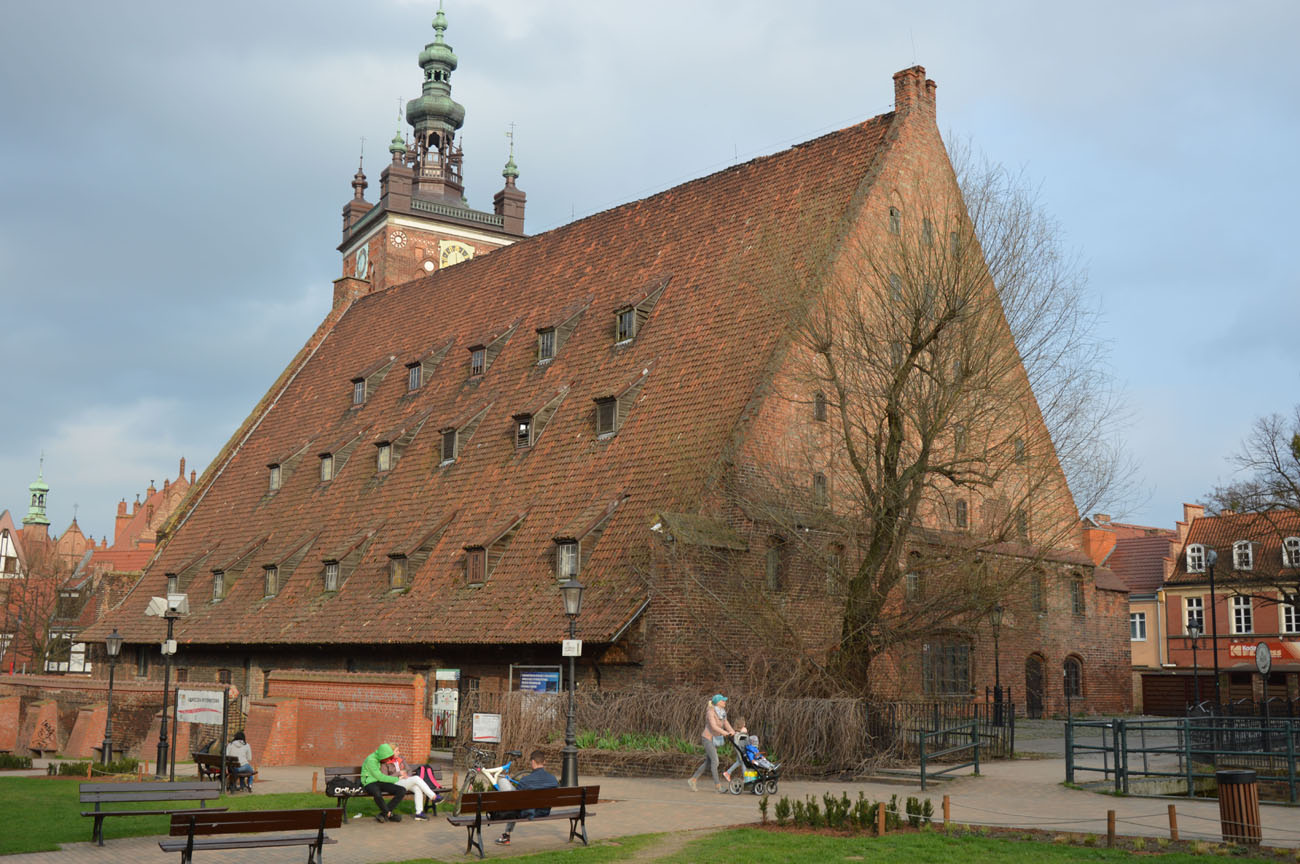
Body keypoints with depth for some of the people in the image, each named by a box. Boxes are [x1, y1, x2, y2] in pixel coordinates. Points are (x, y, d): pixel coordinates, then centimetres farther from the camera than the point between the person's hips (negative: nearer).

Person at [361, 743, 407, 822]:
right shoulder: (371, 760, -16)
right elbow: (379, 777, -17)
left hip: (380, 783, 8)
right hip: (370, 784, -8)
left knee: (402, 790, -17)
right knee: (377, 794, -45)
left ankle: (383, 814, -18)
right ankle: (390, 814, -19)